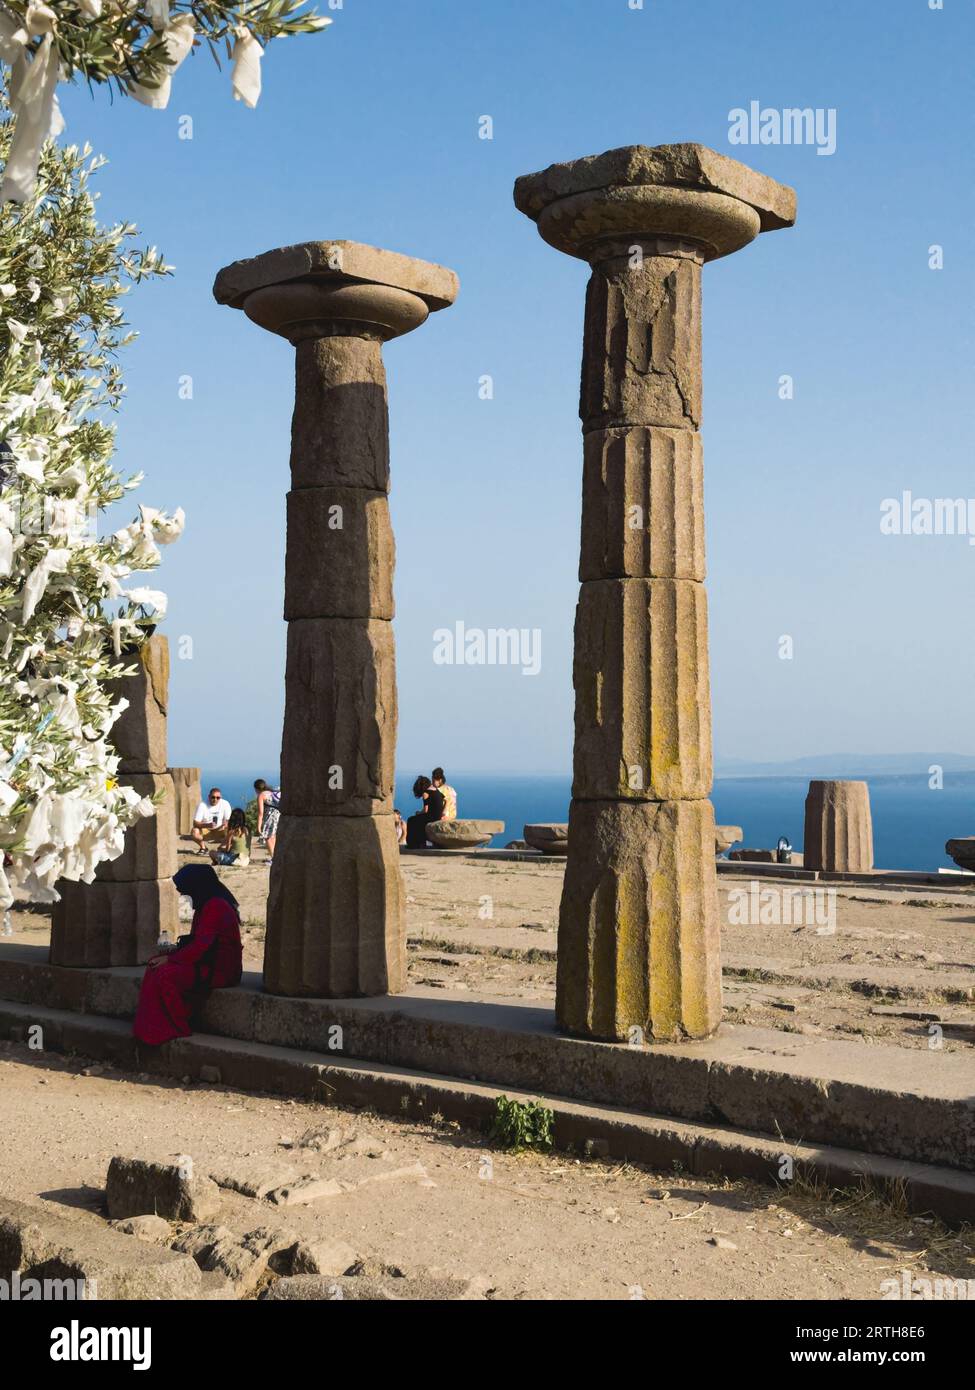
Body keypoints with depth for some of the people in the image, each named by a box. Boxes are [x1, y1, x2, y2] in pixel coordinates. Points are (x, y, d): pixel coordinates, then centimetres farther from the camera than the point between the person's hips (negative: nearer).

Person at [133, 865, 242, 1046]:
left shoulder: (215, 906, -17)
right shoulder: (207, 904, 13)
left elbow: (201, 946, -21)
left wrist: (171, 959, -15)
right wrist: (178, 947, 8)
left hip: (220, 970, -10)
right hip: (206, 963, 10)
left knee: (166, 974, -23)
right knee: (155, 967, -2)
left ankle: (179, 1029, -9)